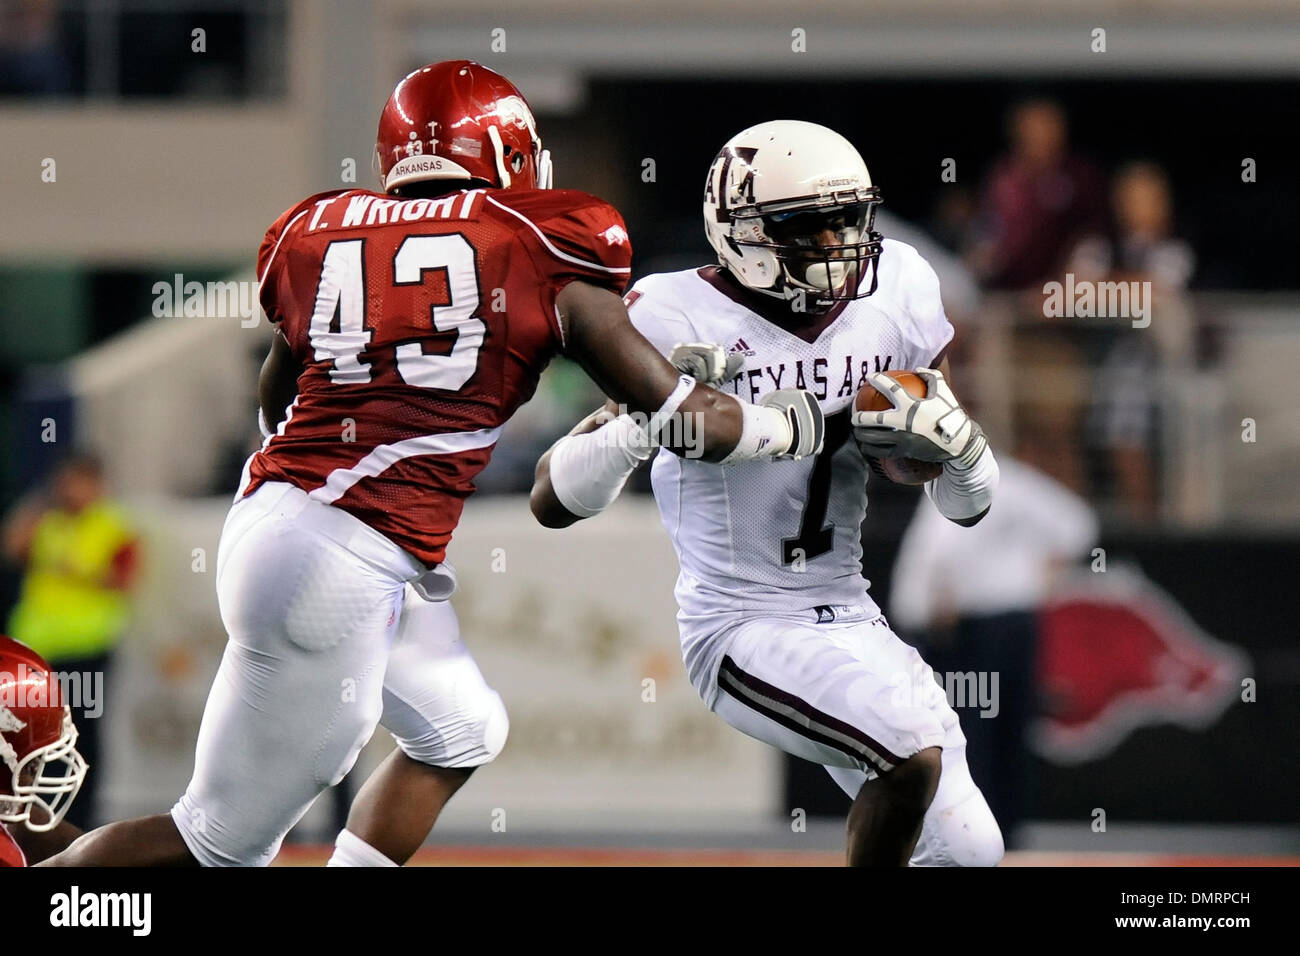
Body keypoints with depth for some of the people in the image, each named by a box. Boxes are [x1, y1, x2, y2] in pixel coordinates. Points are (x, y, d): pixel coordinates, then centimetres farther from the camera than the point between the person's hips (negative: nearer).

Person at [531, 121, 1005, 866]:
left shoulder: (896, 296, 2)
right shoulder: (682, 324, -13)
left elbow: (970, 506, 10)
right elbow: (554, 502, -17)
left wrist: (952, 441, -13)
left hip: (850, 622, 7)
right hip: (742, 629, -7)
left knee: (968, 849, 4)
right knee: (915, 749, -28)